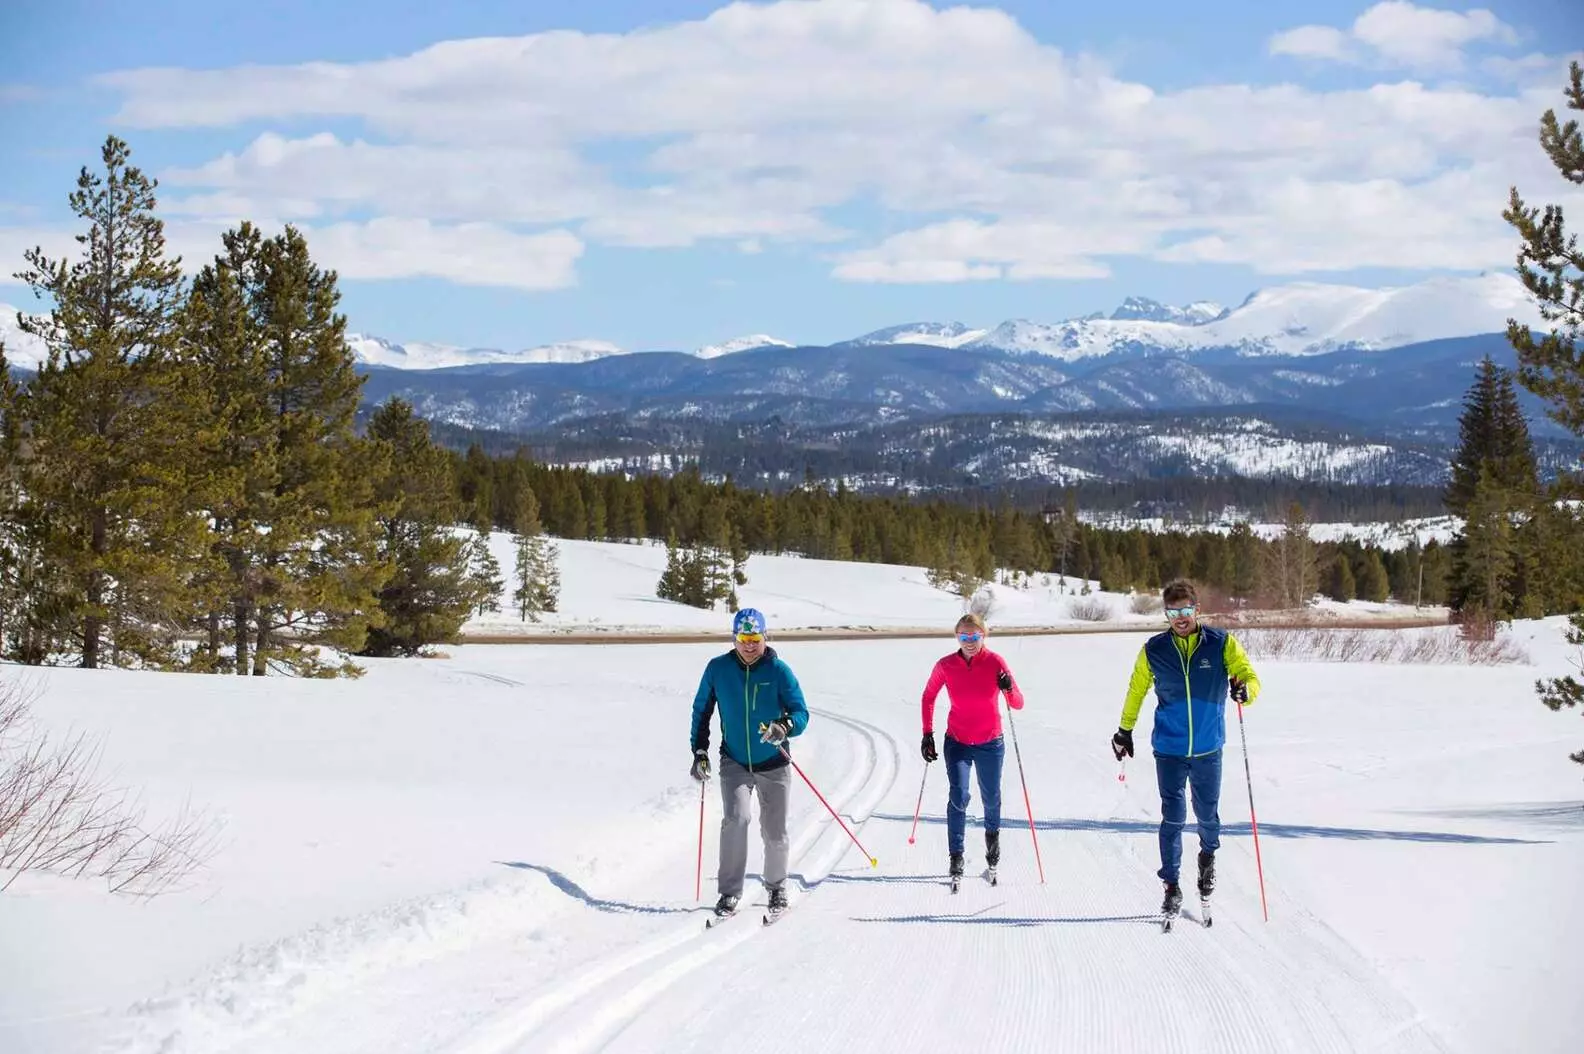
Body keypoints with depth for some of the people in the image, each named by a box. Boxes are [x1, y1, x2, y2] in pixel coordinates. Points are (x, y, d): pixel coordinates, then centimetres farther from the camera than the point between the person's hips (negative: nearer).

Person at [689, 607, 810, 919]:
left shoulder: (778, 670, -10)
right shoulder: (718, 669, -5)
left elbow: (801, 713, -12)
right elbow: (702, 709, 7)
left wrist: (785, 727, -34)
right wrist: (699, 751, 0)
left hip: (773, 765, 0)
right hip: (734, 762, 0)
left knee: (774, 832, 6)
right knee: (736, 818, -20)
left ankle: (776, 887, 31)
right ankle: (730, 892, -12)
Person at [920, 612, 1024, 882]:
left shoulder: (995, 662, -12)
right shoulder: (945, 665, -9)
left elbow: (1018, 704, -13)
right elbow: (929, 697, 8)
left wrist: (1009, 689, -34)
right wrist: (928, 734, 2)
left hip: (990, 743, 0)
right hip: (957, 743, 0)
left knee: (991, 797, 12)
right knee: (958, 796, -15)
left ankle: (992, 833, 43)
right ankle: (956, 856, -7)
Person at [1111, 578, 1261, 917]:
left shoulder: (1222, 644, -6)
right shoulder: (1154, 650, -3)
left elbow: (1250, 677, -8)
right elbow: (1136, 690, 11)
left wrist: (1244, 691, -31)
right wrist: (1124, 731, 17)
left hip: (1208, 749, 0)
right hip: (1169, 748, 0)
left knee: (1207, 814, 13)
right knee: (1172, 818, -2)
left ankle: (1208, 857, 43)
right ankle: (1171, 886, 7)